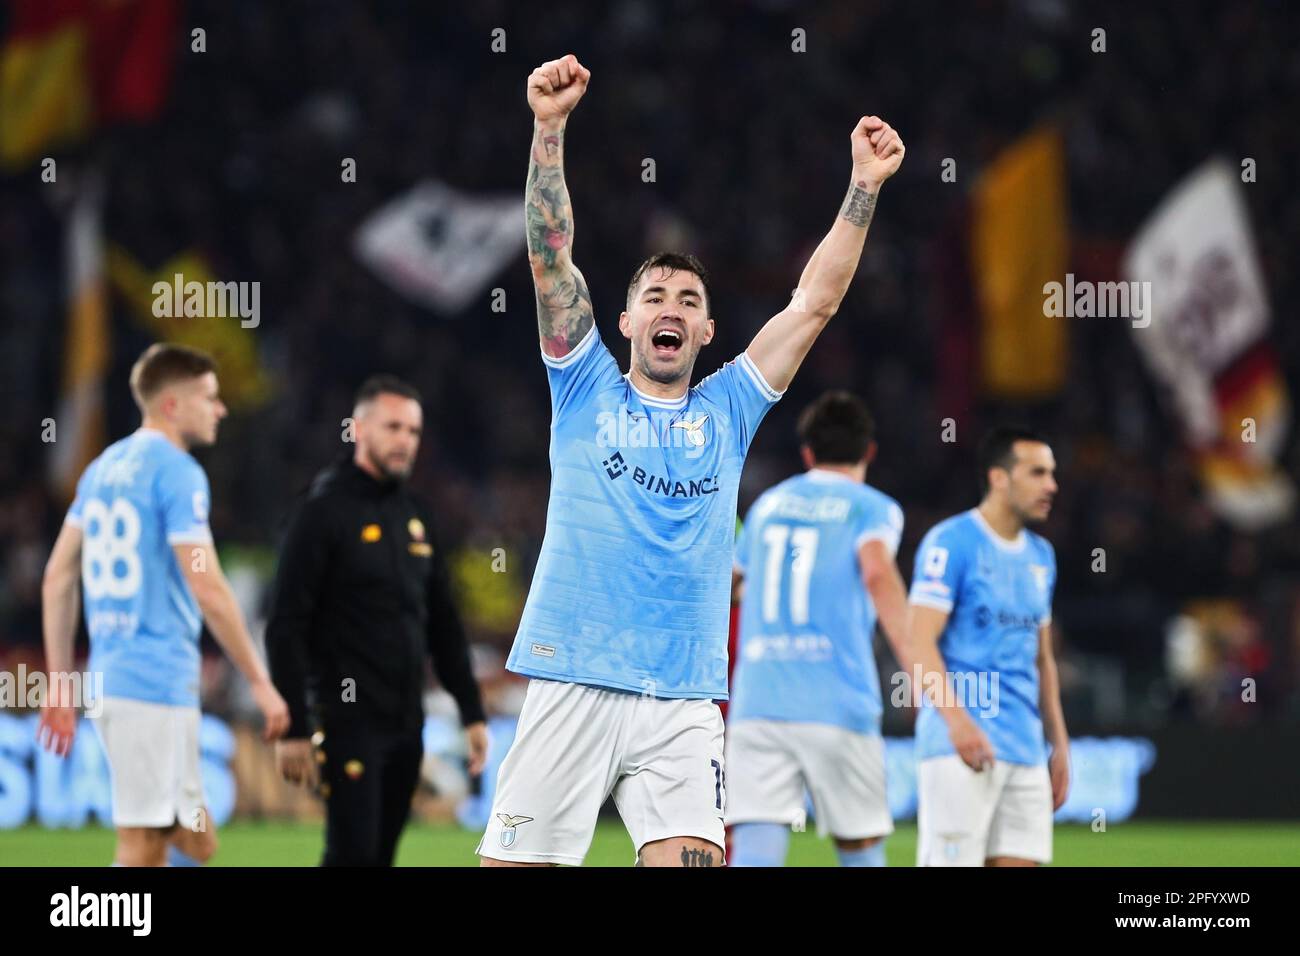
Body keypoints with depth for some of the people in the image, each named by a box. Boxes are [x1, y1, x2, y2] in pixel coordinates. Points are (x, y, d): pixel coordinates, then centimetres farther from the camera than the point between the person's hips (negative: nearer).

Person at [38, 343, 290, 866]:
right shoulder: (177, 473, -11)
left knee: (196, 842, 14)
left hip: (109, 679, 9)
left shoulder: (104, 467, 14)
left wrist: (60, 683, 18)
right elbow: (209, 592, -17)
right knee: (143, 849, -5)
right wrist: (260, 684, -10)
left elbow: (58, 577, 15)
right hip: (157, 685, -9)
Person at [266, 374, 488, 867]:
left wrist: (471, 711, 13)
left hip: (406, 722, 7)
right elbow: (287, 627, -12)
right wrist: (293, 728, -16)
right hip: (348, 720, -7)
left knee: (379, 857, 8)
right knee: (353, 854, -11)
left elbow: (443, 624, 19)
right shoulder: (324, 511, -8)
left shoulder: (414, 516, 14)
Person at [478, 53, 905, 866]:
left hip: (685, 699, 2)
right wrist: (550, 128, -9)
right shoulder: (588, 392, 10)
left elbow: (815, 303, 13)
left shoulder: (726, 411, 15)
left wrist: (866, 186, 7)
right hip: (572, 682, -2)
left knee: (690, 861, -12)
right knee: (516, 862, -5)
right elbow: (550, 256, 1)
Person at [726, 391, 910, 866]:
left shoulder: (768, 503, 19)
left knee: (754, 855, -8)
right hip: (836, 706, -3)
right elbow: (877, 572, -16)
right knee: (861, 851, 14)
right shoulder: (872, 508, 5)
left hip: (755, 702, 3)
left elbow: (734, 581, 36)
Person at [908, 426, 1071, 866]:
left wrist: (1059, 743, 18)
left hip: (1025, 748, 7)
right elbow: (919, 640, -13)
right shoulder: (951, 543, -6)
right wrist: (957, 720, -23)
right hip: (962, 746, -7)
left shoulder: (1040, 556, 17)